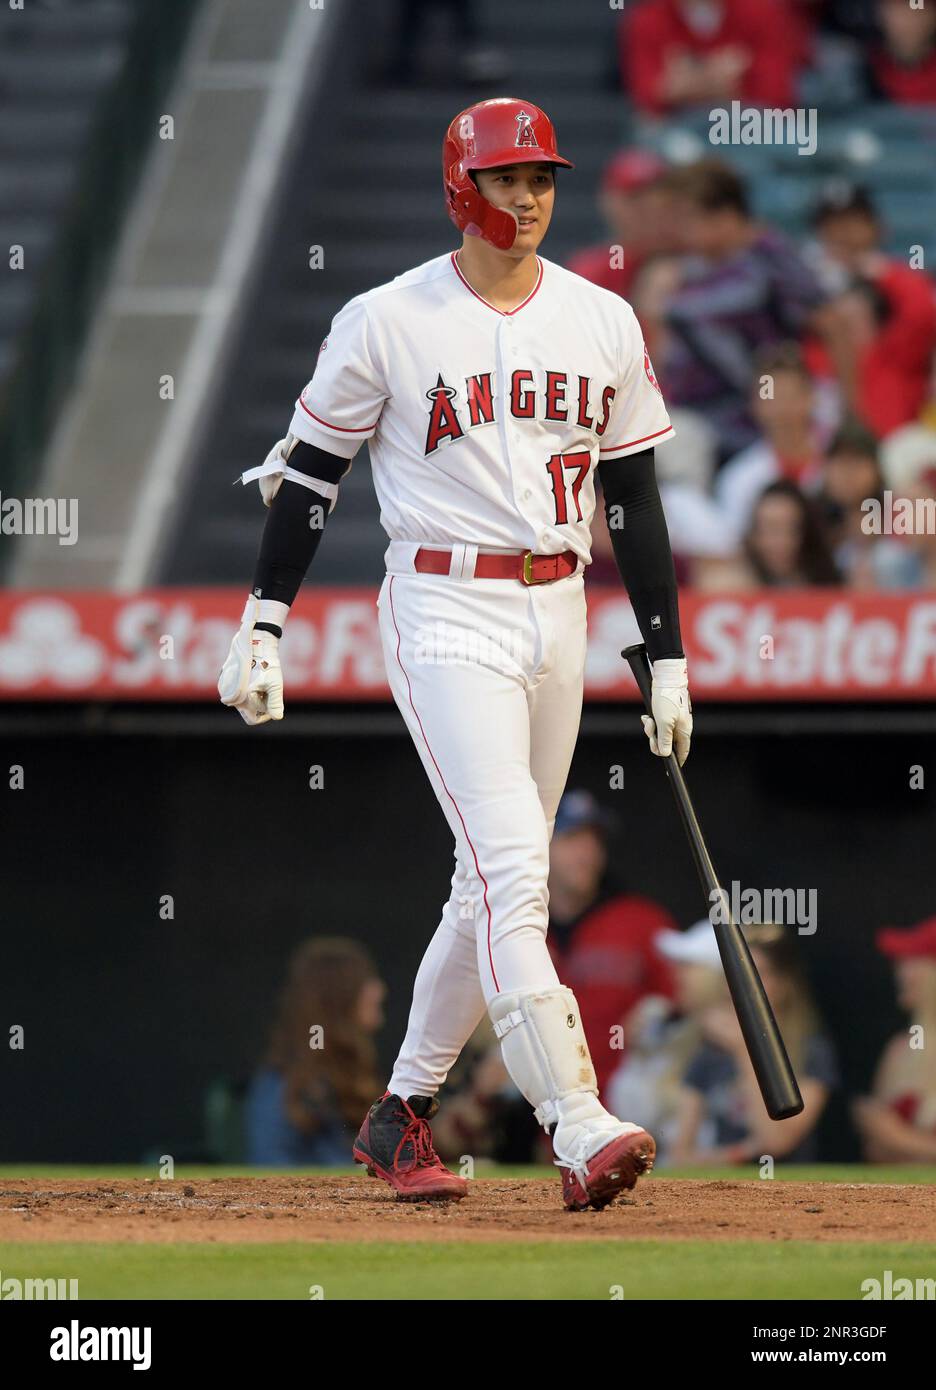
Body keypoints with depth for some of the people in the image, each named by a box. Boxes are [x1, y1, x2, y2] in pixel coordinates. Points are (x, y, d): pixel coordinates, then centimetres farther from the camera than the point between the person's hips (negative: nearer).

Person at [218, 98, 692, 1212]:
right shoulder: (386, 323, -5)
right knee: (512, 871, -17)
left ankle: (401, 1113, 25)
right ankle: (579, 1130, -26)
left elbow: (635, 495, 12)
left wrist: (668, 660, 10)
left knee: (496, 886, 10)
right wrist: (263, 626, -4)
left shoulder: (603, 323, 7)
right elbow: (309, 471, 1)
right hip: (445, 615, -6)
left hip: (558, 615, 6)